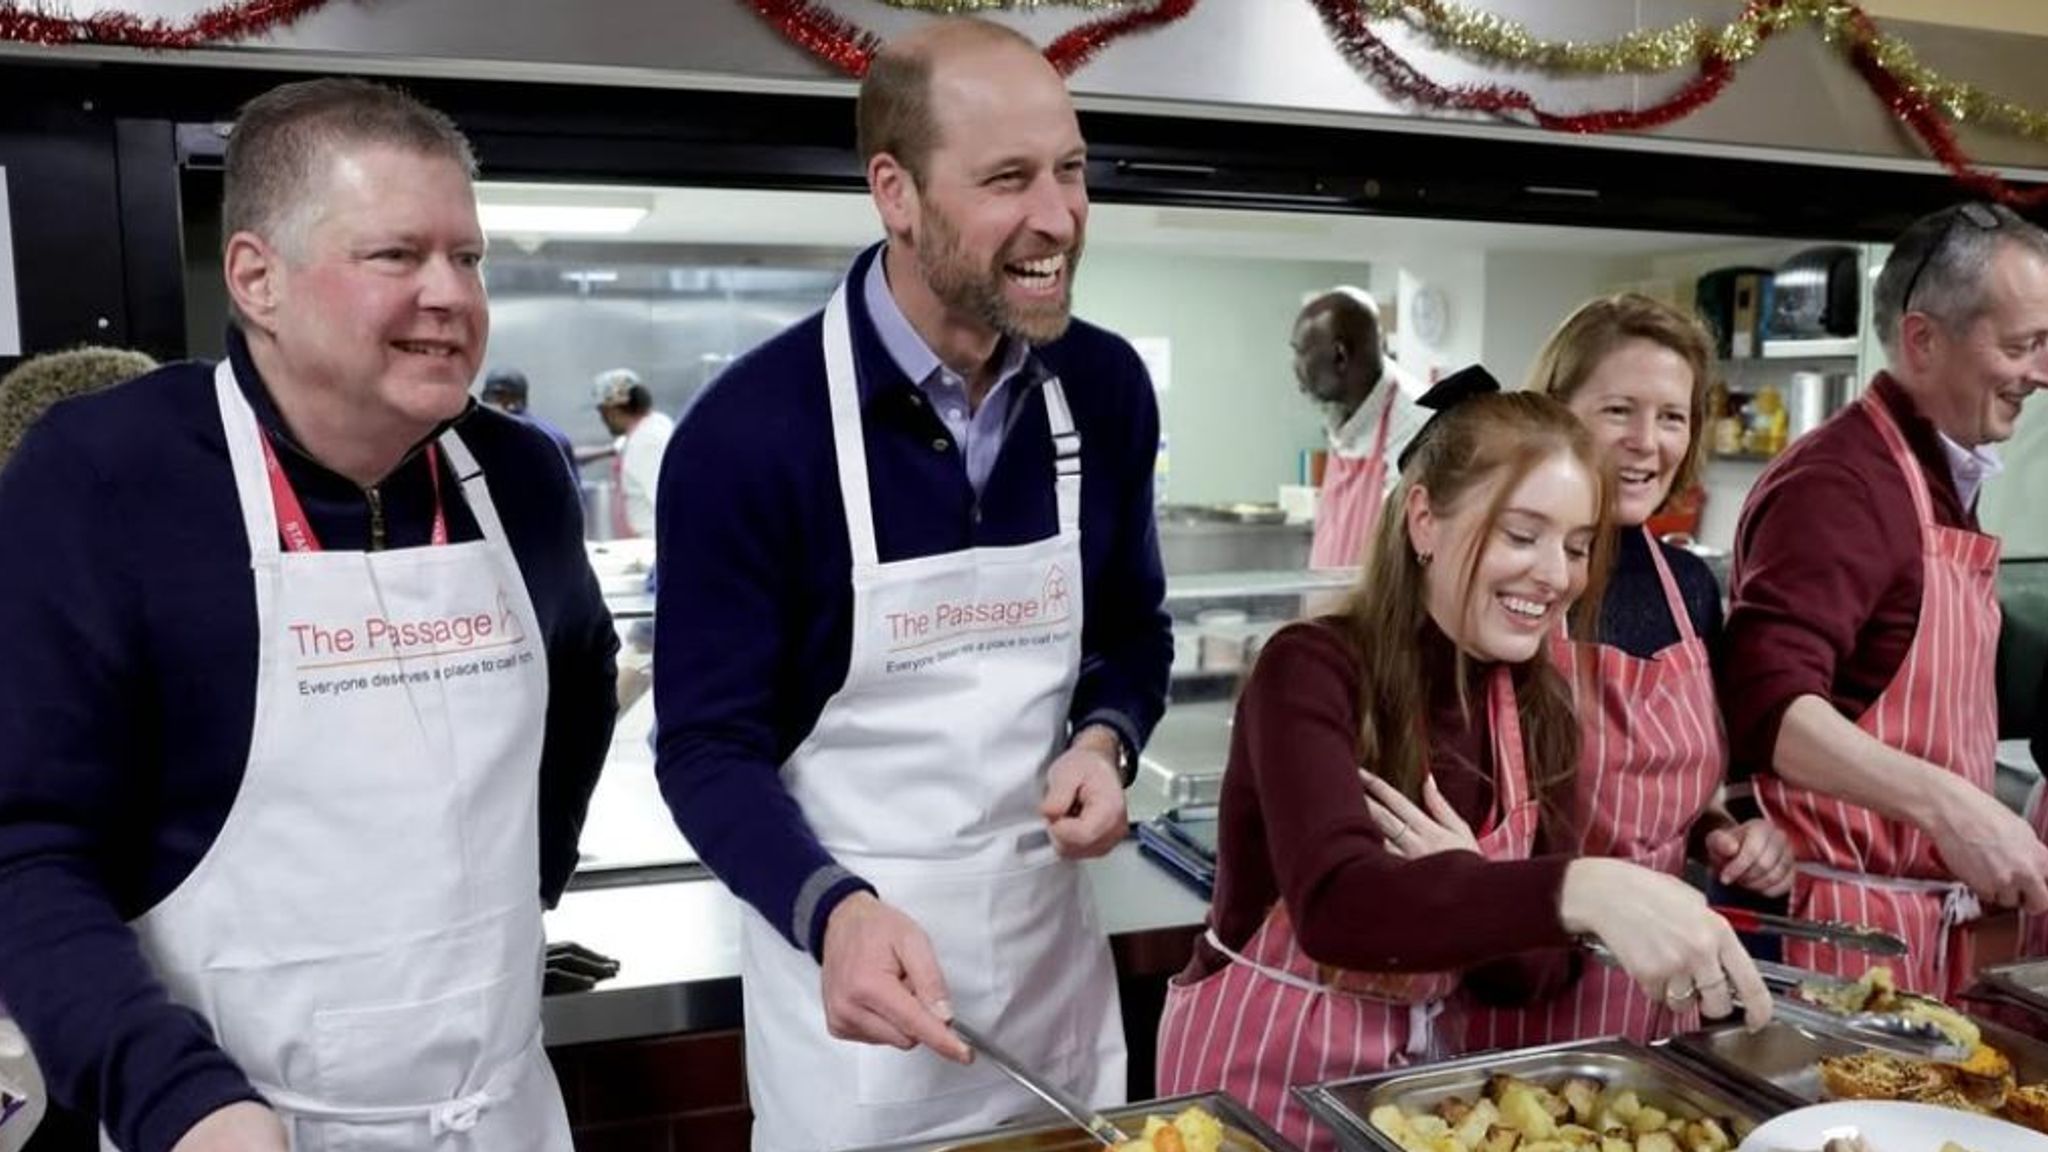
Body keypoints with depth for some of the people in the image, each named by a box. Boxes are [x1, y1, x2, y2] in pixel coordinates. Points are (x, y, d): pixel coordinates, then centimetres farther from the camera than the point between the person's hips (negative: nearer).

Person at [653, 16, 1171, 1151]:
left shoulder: (1104, 386, -5)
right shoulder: (751, 427, -19)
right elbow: (707, 745, -14)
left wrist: (1105, 742, -11)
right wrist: (833, 911, -31)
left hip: (1052, 937, 5)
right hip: (849, 948, -4)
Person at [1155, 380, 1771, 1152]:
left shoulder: (1539, 710, -3)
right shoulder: (1311, 671, -20)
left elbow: (1534, 970, -2)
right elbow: (1335, 906, -36)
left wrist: (1470, 893, -22)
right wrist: (1581, 888, -47)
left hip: (1418, 1071, 5)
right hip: (1263, 1072, -5)